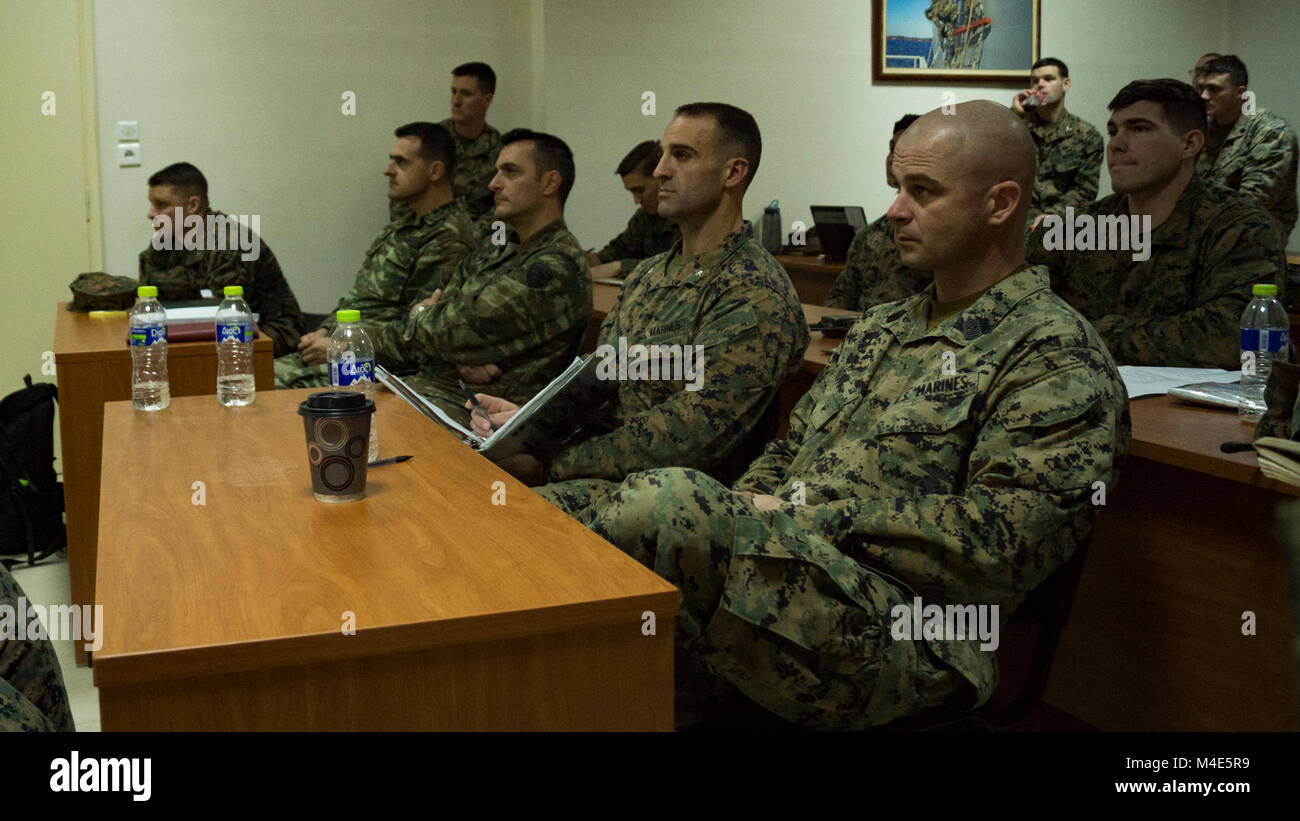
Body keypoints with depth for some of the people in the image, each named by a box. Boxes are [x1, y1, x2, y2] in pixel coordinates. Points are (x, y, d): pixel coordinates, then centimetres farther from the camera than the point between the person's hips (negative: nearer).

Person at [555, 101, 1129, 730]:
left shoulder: (1058, 358, -2)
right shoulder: (878, 329, 24)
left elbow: (1000, 536, -14)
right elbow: (786, 458, 25)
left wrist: (812, 513, -14)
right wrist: (727, 518, 3)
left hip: (899, 648, -7)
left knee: (666, 501, -29)